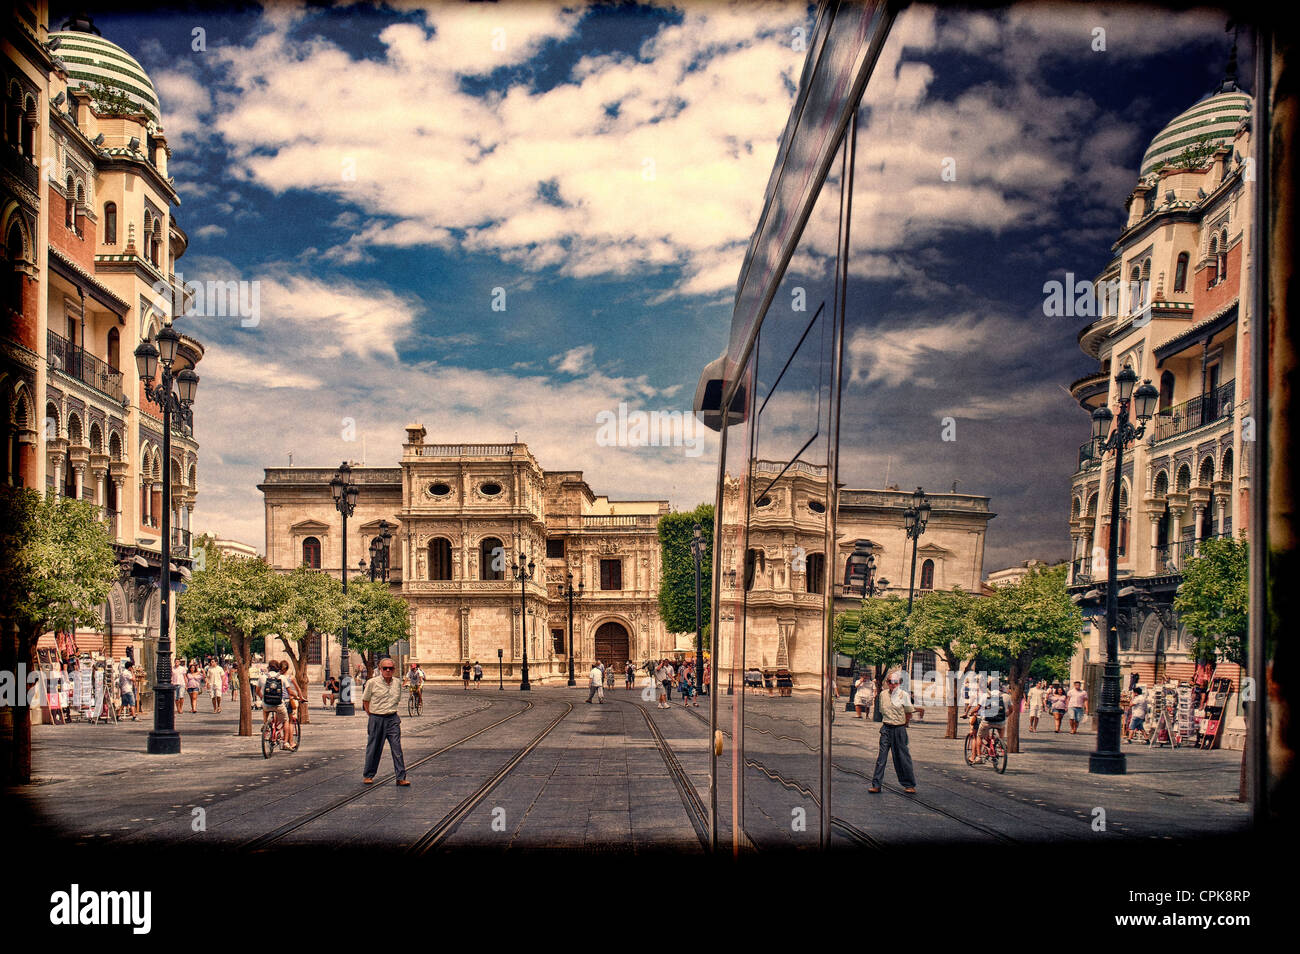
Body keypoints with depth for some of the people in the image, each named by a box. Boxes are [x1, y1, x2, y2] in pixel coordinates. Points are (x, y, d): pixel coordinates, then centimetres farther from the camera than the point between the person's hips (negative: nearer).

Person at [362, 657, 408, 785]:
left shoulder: (397, 683, 7)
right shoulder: (372, 683, -5)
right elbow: (365, 701, 4)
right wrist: (372, 716, 4)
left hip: (393, 719, 3)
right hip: (376, 719, -3)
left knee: (397, 748, -4)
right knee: (374, 748, 6)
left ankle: (401, 777, -3)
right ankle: (368, 776, 22)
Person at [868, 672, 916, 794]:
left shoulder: (904, 695, -6)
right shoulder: (883, 694, 5)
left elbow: (909, 713, 2)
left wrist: (904, 724, 8)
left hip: (899, 729, -3)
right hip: (886, 728, 3)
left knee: (902, 757, 4)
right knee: (881, 756, -1)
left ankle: (909, 785, 18)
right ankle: (876, 785, 1)